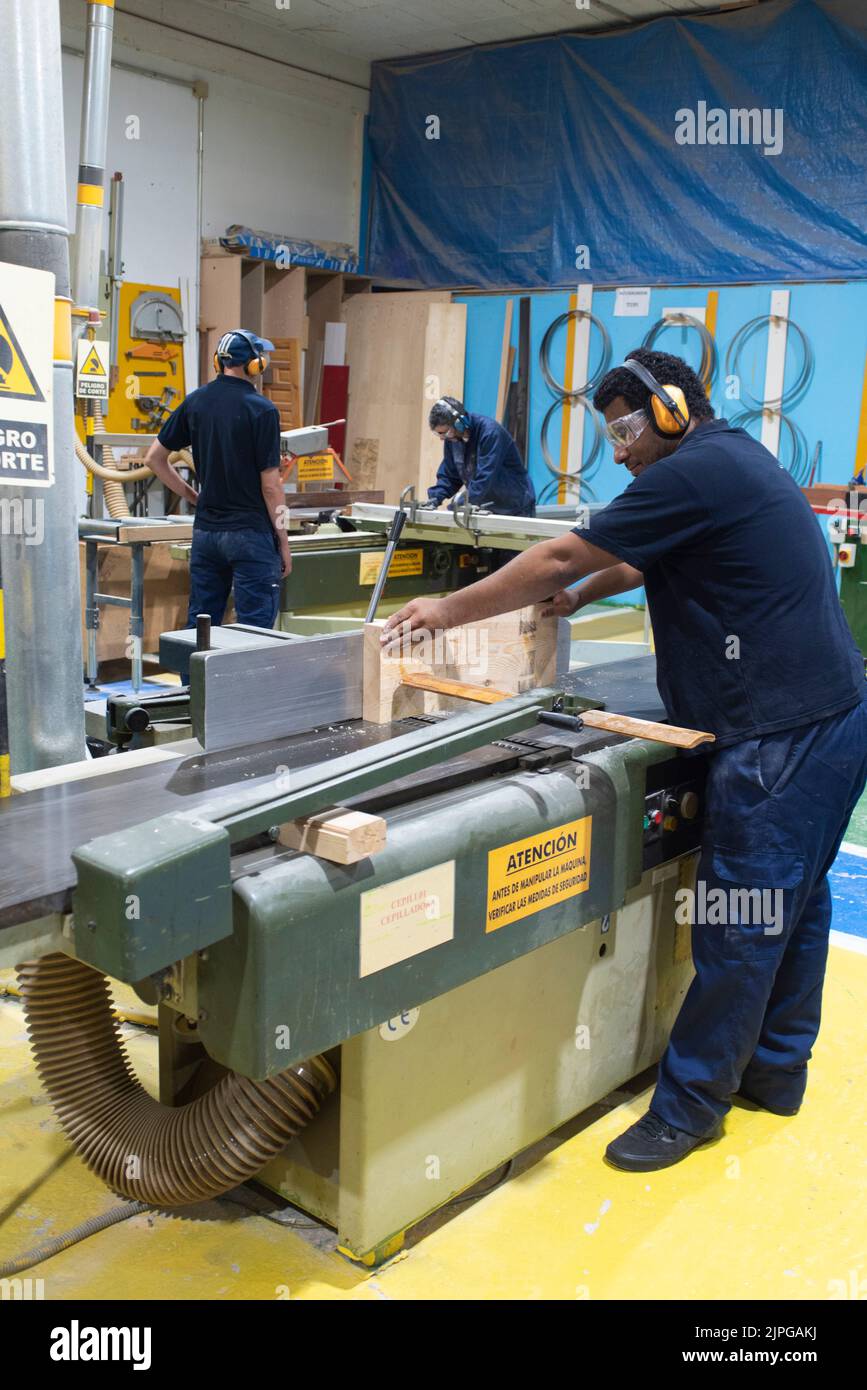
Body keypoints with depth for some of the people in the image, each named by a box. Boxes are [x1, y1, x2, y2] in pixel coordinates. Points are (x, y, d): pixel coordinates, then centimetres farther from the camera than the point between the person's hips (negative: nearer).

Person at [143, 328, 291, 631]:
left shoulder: (195, 402, 5)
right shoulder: (262, 410, -11)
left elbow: (154, 458, 9)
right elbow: (270, 485, -12)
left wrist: (193, 495, 14)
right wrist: (283, 542, -4)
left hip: (205, 530, 6)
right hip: (250, 533, -6)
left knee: (199, 626, 12)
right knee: (254, 630, 0)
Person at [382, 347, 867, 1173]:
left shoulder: (695, 473, -14)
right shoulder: (736, 461, 18)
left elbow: (558, 559, -13)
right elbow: (656, 558, 31)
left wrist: (449, 610, -5)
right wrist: (585, 593, 26)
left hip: (783, 736, -11)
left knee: (739, 924, -3)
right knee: (794, 901, 17)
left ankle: (688, 1105, 7)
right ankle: (775, 1070, 31)